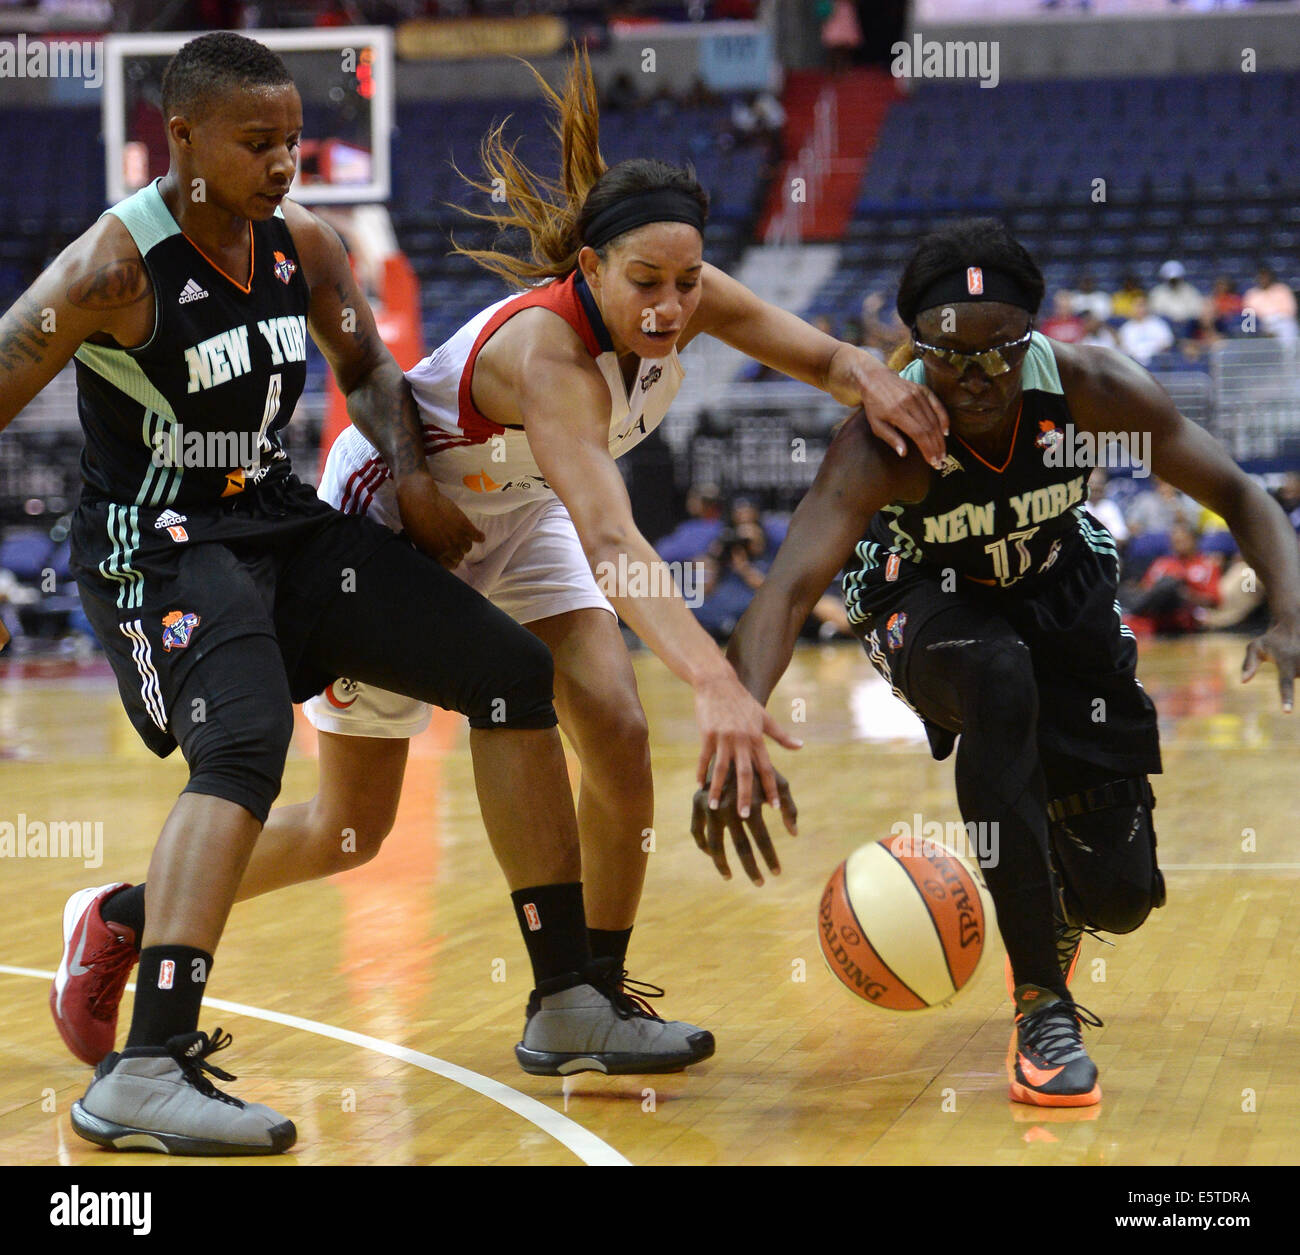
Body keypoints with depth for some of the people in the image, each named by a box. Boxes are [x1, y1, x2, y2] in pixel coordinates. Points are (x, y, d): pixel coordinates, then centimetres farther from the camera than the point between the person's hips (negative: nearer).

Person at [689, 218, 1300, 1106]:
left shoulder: (1088, 387, -27)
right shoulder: (883, 440, -33)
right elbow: (790, 589, -45)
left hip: (1060, 590, 3)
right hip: (927, 601, -3)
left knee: (1122, 893, -4)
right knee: (999, 675, -41)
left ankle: (1053, 902, 40)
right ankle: (1043, 1009, -30)